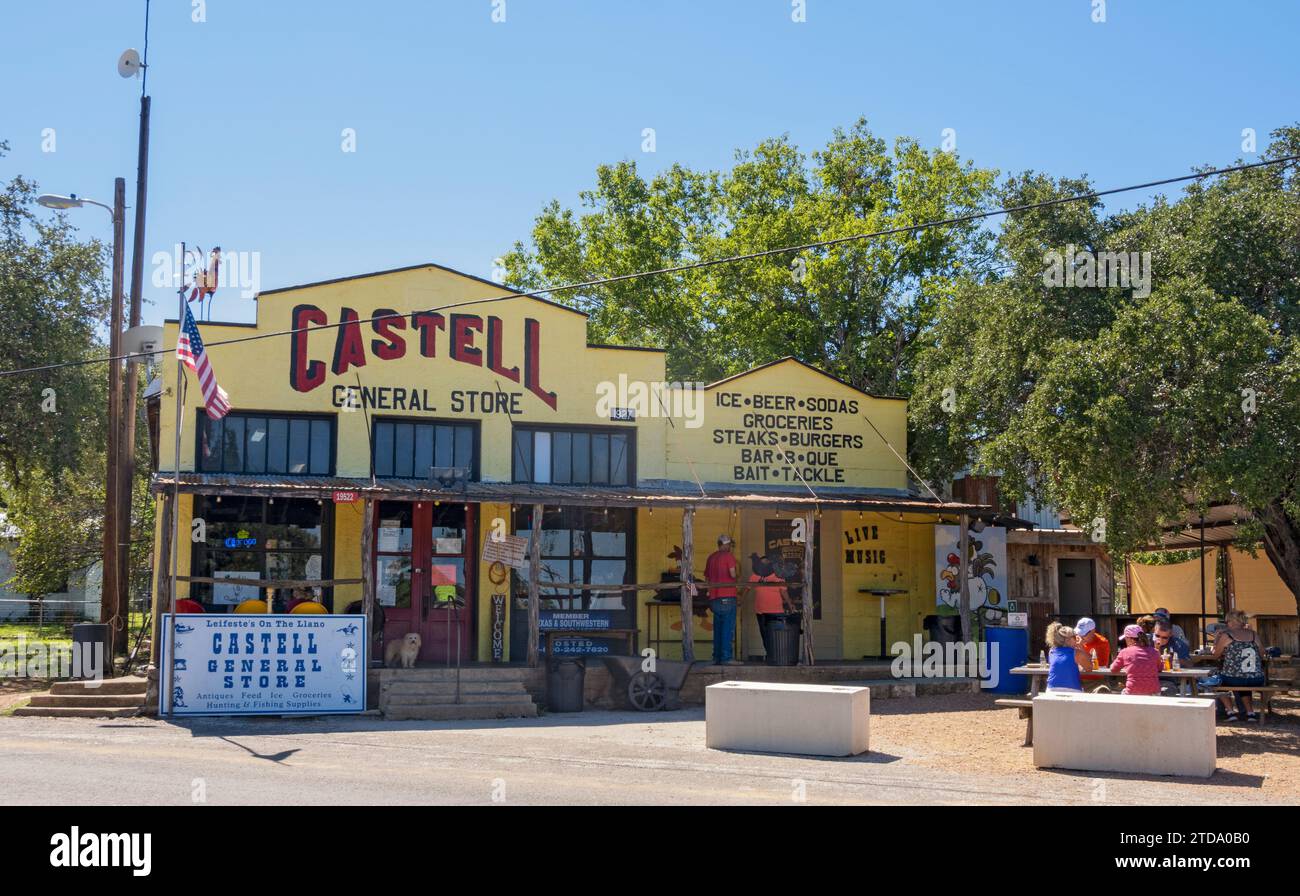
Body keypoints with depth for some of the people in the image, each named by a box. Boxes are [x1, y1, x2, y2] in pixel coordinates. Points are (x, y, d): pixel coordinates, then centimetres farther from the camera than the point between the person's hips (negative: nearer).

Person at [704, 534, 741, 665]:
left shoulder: (711, 557, 15)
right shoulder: (729, 556, -5)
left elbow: (706, 578, 20)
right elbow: (733, 574, -15)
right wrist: (738, 573, 6)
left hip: (714, 598, 7)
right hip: (727, 597, -7)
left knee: (718, 628, 11)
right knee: (728, 628, -6)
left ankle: (717, 657, 11)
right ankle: (726, 657, -11)